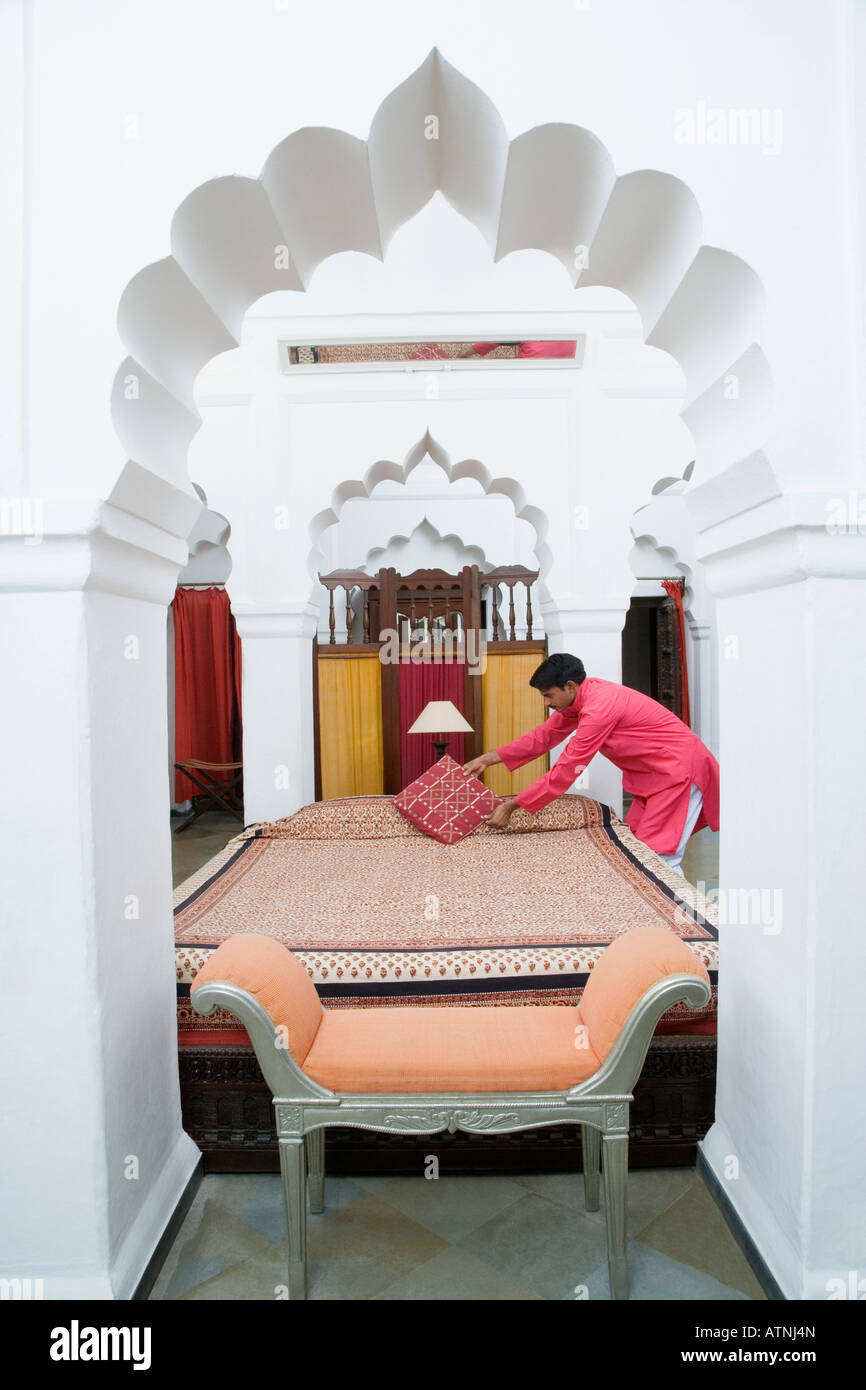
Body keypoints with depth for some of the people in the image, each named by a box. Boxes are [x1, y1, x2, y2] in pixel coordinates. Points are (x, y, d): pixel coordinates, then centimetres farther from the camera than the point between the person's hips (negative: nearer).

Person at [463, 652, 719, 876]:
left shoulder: (599, 707, -28)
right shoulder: (582, 695, 0)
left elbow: (565, 770, -25)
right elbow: (544, 736, 8)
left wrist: (512, 805, -19)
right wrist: (488, 759, 3)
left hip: (679, 768, -10)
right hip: (653, 773, 10)